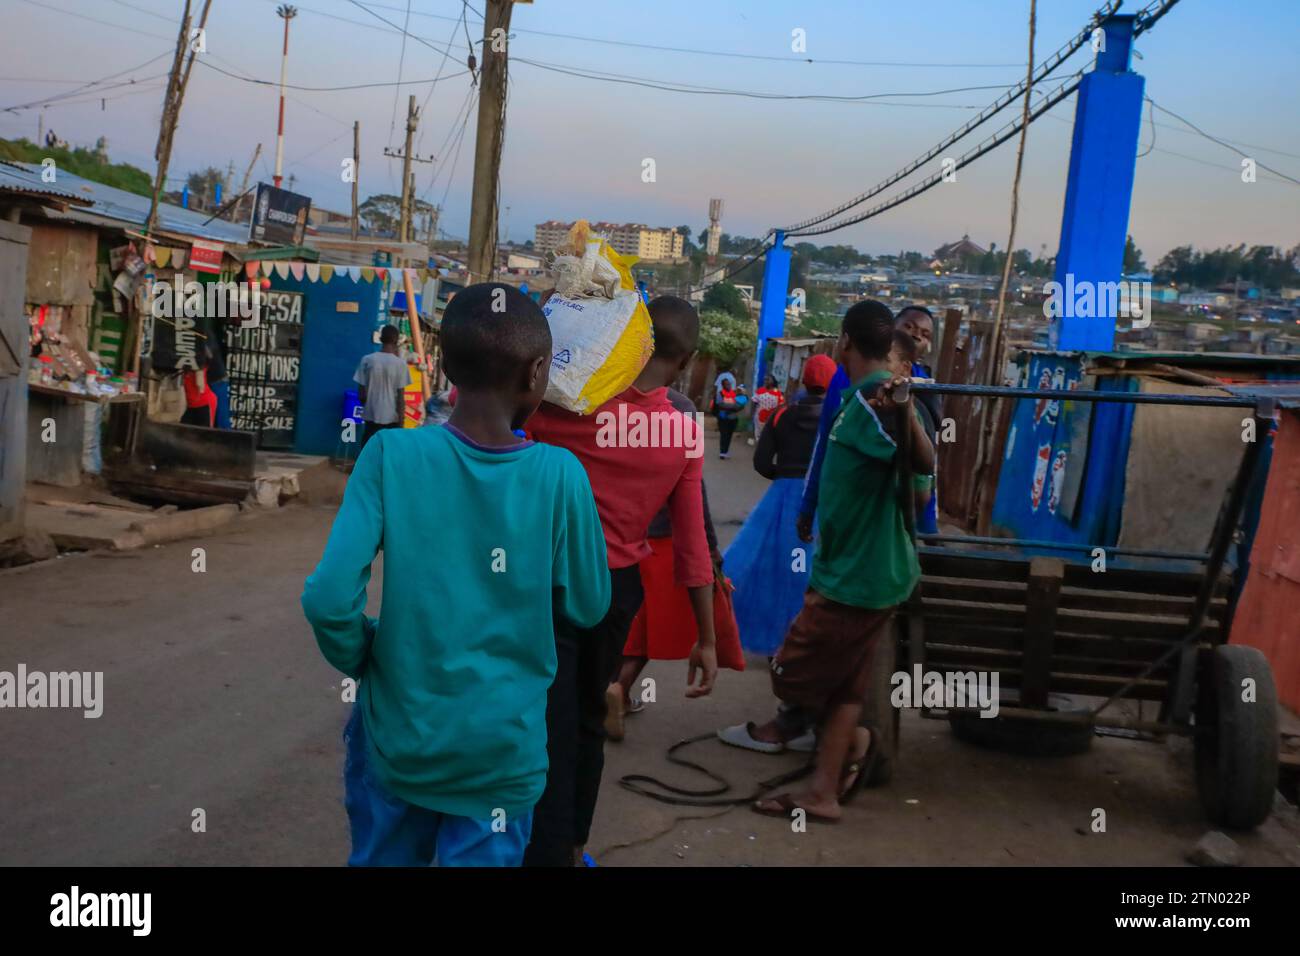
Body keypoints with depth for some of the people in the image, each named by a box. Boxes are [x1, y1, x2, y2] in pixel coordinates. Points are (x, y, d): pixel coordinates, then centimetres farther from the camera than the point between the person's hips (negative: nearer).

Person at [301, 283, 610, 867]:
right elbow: (587, 607, -2)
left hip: (398, 734, 1)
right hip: (501, 752, -1)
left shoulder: (391, 456, -13)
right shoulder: (559, 475, -13)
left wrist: (361, 661, 1)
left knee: (382, 858, 23)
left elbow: (328, 599, -18)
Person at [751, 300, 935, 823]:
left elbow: (924, 462, -35)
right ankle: (824, 790, 20)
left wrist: (903, 409, -52)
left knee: (791, 672, 3)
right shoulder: (863, 395, 9)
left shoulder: (874, 395, -21)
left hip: (858, 572, -9)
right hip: (863, 565, 9)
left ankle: (854, 738, 21)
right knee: (842, 683, 13)